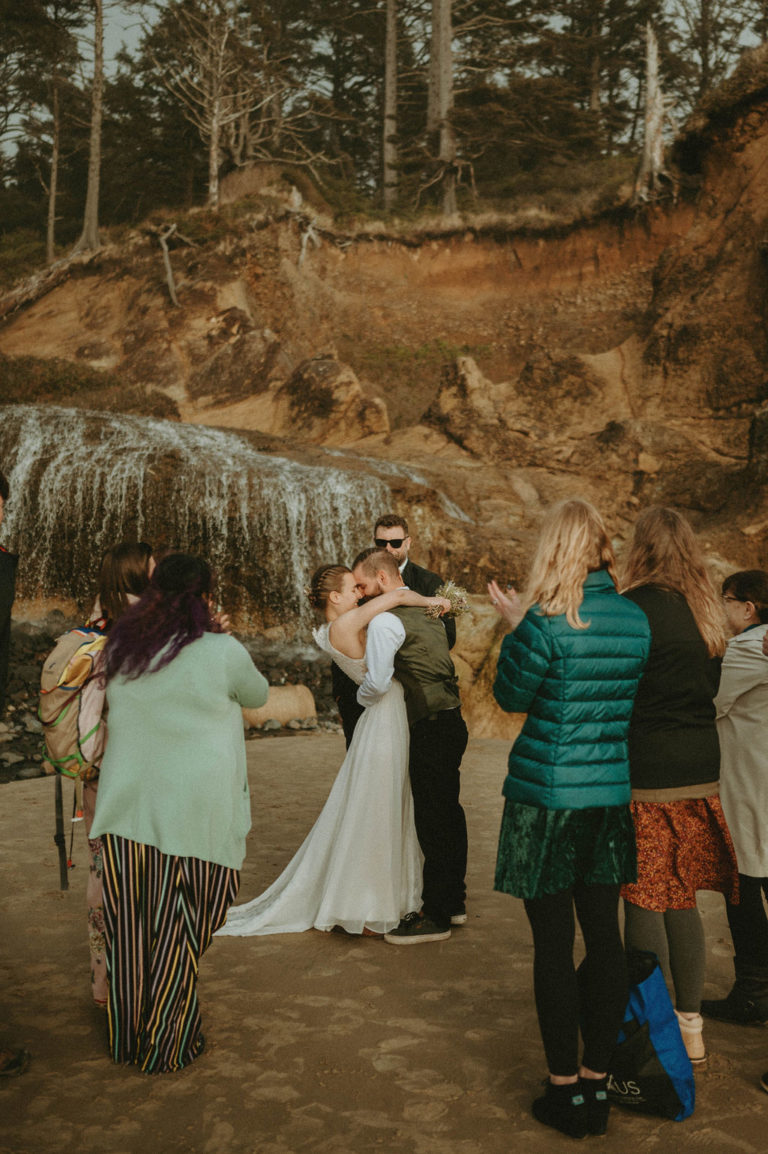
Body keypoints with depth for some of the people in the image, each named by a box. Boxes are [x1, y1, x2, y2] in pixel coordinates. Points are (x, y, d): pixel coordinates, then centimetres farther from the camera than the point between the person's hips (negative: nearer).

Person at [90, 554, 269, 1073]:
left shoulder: (120, 648, 0)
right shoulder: (221, 651, -11)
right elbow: (258, 695, 7)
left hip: (127, 810, 4)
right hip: (193, 811, -4)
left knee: (129, 930, 16)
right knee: (178, 932, 9)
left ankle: (127, 1037, 31)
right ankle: (166, 1044, 20)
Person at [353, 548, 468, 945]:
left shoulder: (385, 620, -14)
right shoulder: (425, 611, 15)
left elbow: (377, 682, -19)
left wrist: (360, 697, 1)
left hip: (431, 730, -10)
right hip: (452, 722, 10)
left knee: (431, 820, -2)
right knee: (449, 812, 17)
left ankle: (435, 916, 8)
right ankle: (453, 901, 30)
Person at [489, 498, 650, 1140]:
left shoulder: (547, 624, -17)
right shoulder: (636, 620, 1)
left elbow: (511, 697, -4)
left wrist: (513, 626, 6)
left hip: (547, 797, -5)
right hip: (611, 794, 5)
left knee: (553, 943, 5)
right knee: (604, 934, 13)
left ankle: (566, 1087, 17)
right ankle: (596, 1083, 24)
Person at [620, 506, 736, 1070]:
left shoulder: (638, 608, -13)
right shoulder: (708, 611, 10)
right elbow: (713, 690, 16)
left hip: (648, 776, -7)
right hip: (702, 771, 7)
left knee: (644, 901, 2)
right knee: (682, 900, 16)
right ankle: (691, 1027, 25)